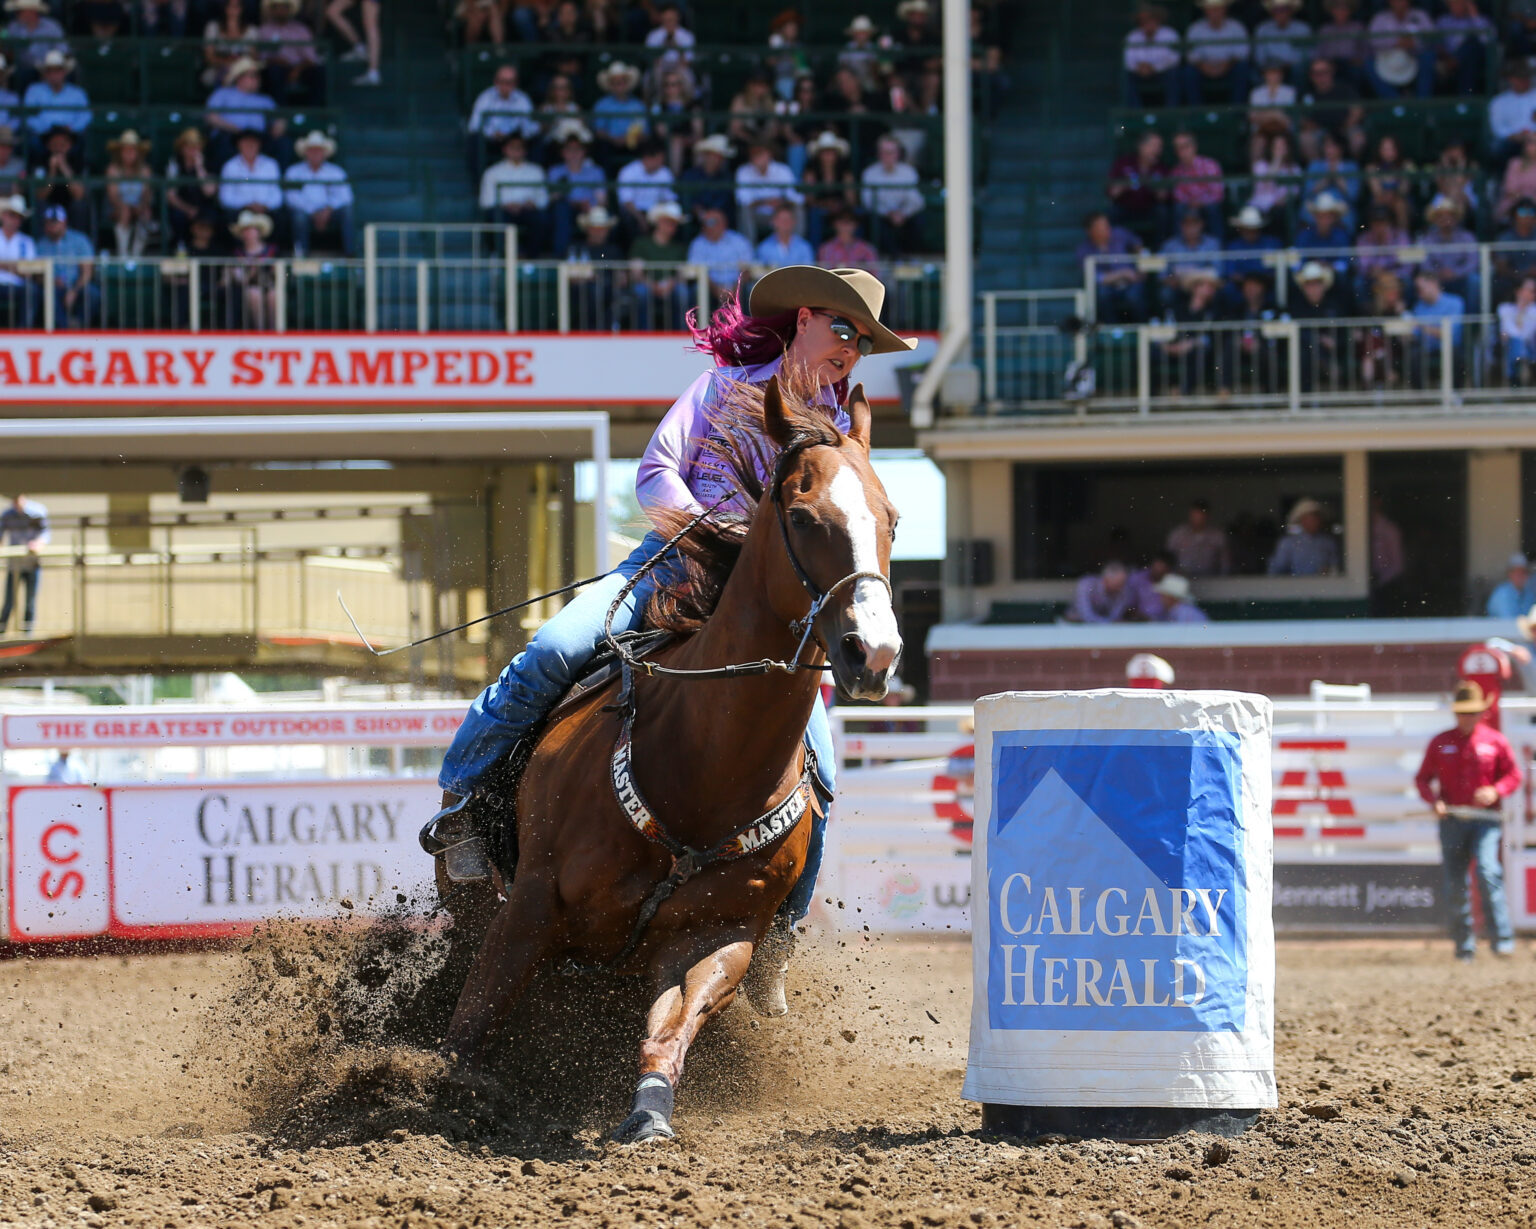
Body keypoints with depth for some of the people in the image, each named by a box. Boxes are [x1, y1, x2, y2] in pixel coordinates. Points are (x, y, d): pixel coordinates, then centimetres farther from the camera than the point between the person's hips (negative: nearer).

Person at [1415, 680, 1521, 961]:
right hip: (1452, 819, 2)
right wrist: (1433, 800, -10)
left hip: (1485, 819, -2)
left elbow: (1513, 776, 6)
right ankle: (1464, 946, 14)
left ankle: (1503, 940, -18)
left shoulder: (1495, 741, 2)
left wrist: (1496, 792, -14)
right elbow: (1423, 778, 10)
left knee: (1488, 872, -20)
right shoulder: (1440, 743, 6)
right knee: (1455, 885, 2)